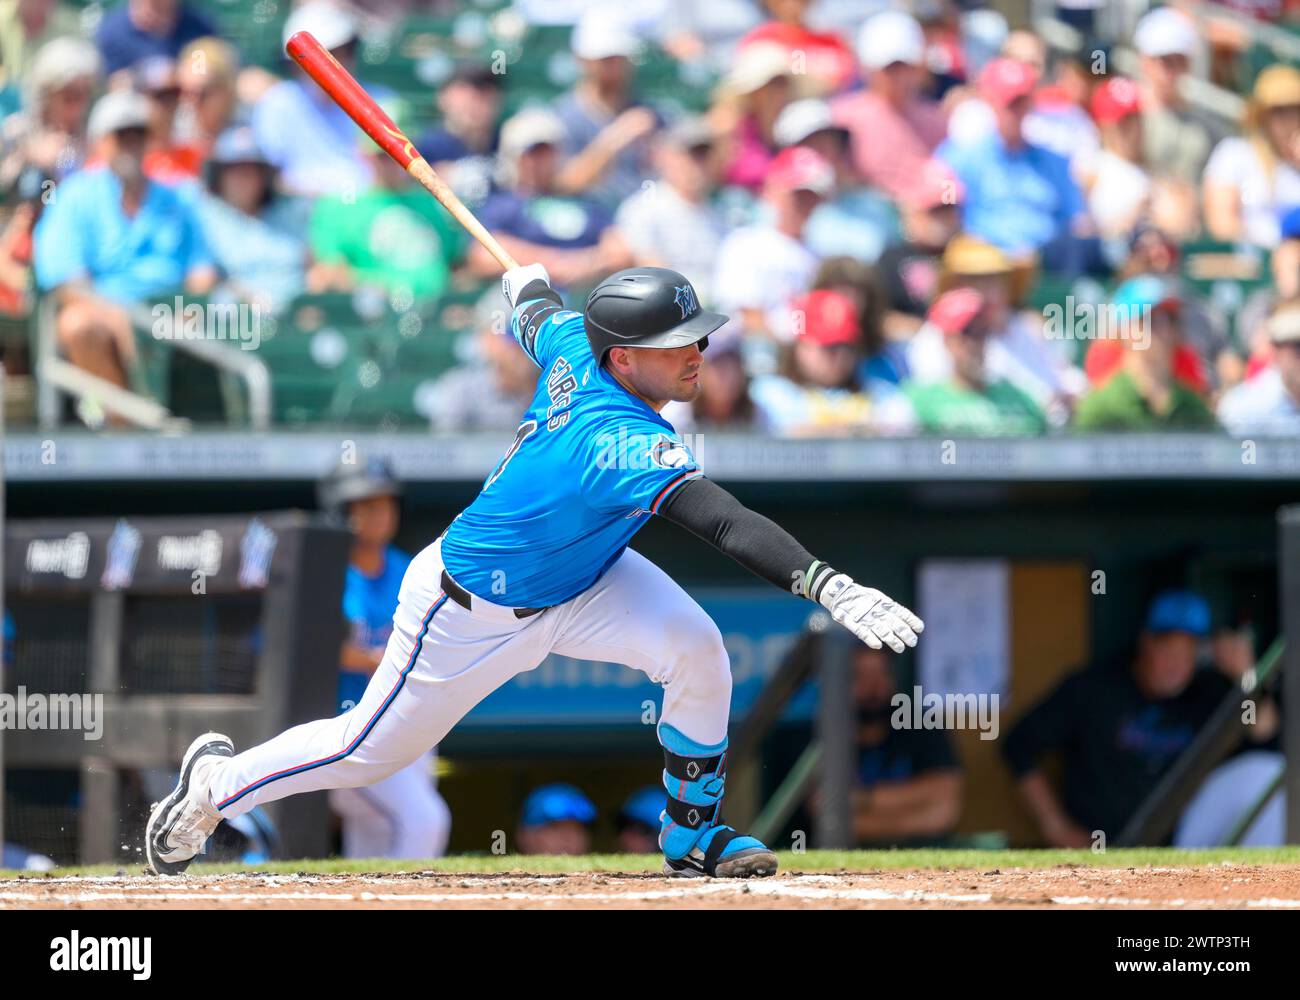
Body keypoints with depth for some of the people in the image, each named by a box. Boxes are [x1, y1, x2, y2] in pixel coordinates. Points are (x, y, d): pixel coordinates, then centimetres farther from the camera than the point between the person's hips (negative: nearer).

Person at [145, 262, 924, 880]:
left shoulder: (574, 345, -17)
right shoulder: (623, 446, -40)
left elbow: (533, 312, 7)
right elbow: (727, 525, -51)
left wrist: (529, 283, 31)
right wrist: (829, 588, -59)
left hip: (582, 577, 8)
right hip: (475, 615, -8)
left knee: (697, 649, -15)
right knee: (370, 751, 10)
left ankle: (693, 837, 4)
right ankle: (218, 783, 36)